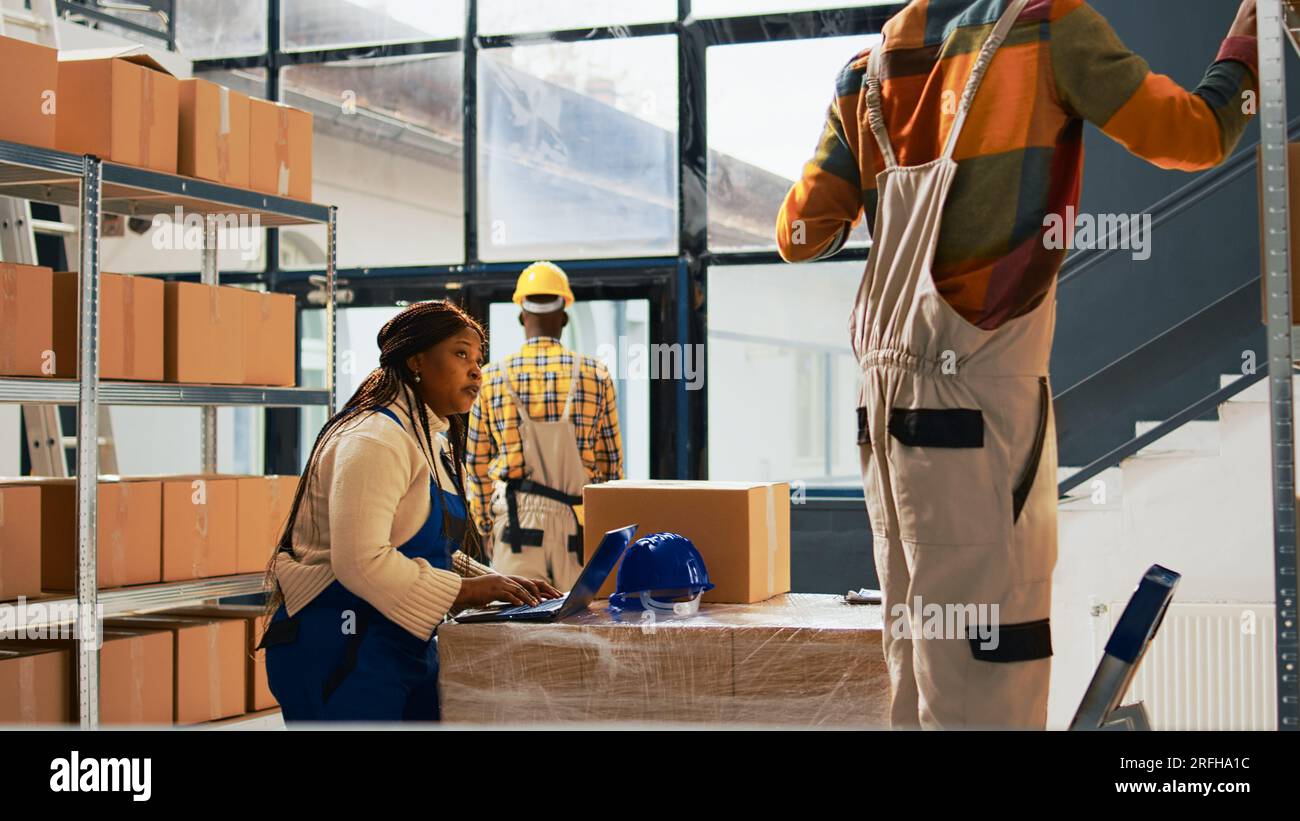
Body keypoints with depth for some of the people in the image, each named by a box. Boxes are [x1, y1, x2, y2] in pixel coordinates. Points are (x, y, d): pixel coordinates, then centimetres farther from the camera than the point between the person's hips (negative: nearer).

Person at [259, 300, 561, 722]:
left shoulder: (435, 442, 16)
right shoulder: (375, 438, -17)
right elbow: (362, 561, -26)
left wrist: (498, 585, 6)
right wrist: (462, 591, -19)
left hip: (408, 648, 10)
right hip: (339, 652, -10)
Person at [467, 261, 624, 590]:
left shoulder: (492, 377, 3)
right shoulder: (595, 375, 2)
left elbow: (477, 461, 7)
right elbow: (612, 459, 7)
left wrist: (485, 525, 16)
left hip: (517, 518, 0)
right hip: (578, 517, 0)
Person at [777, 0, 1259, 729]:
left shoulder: (872, 67, 15)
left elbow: (801, 236, 14)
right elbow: (1192, 137, 4)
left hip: (889, 381, 6)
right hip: (980, 378, -6)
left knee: (919, 652, 10)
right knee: (990, 646, -7)